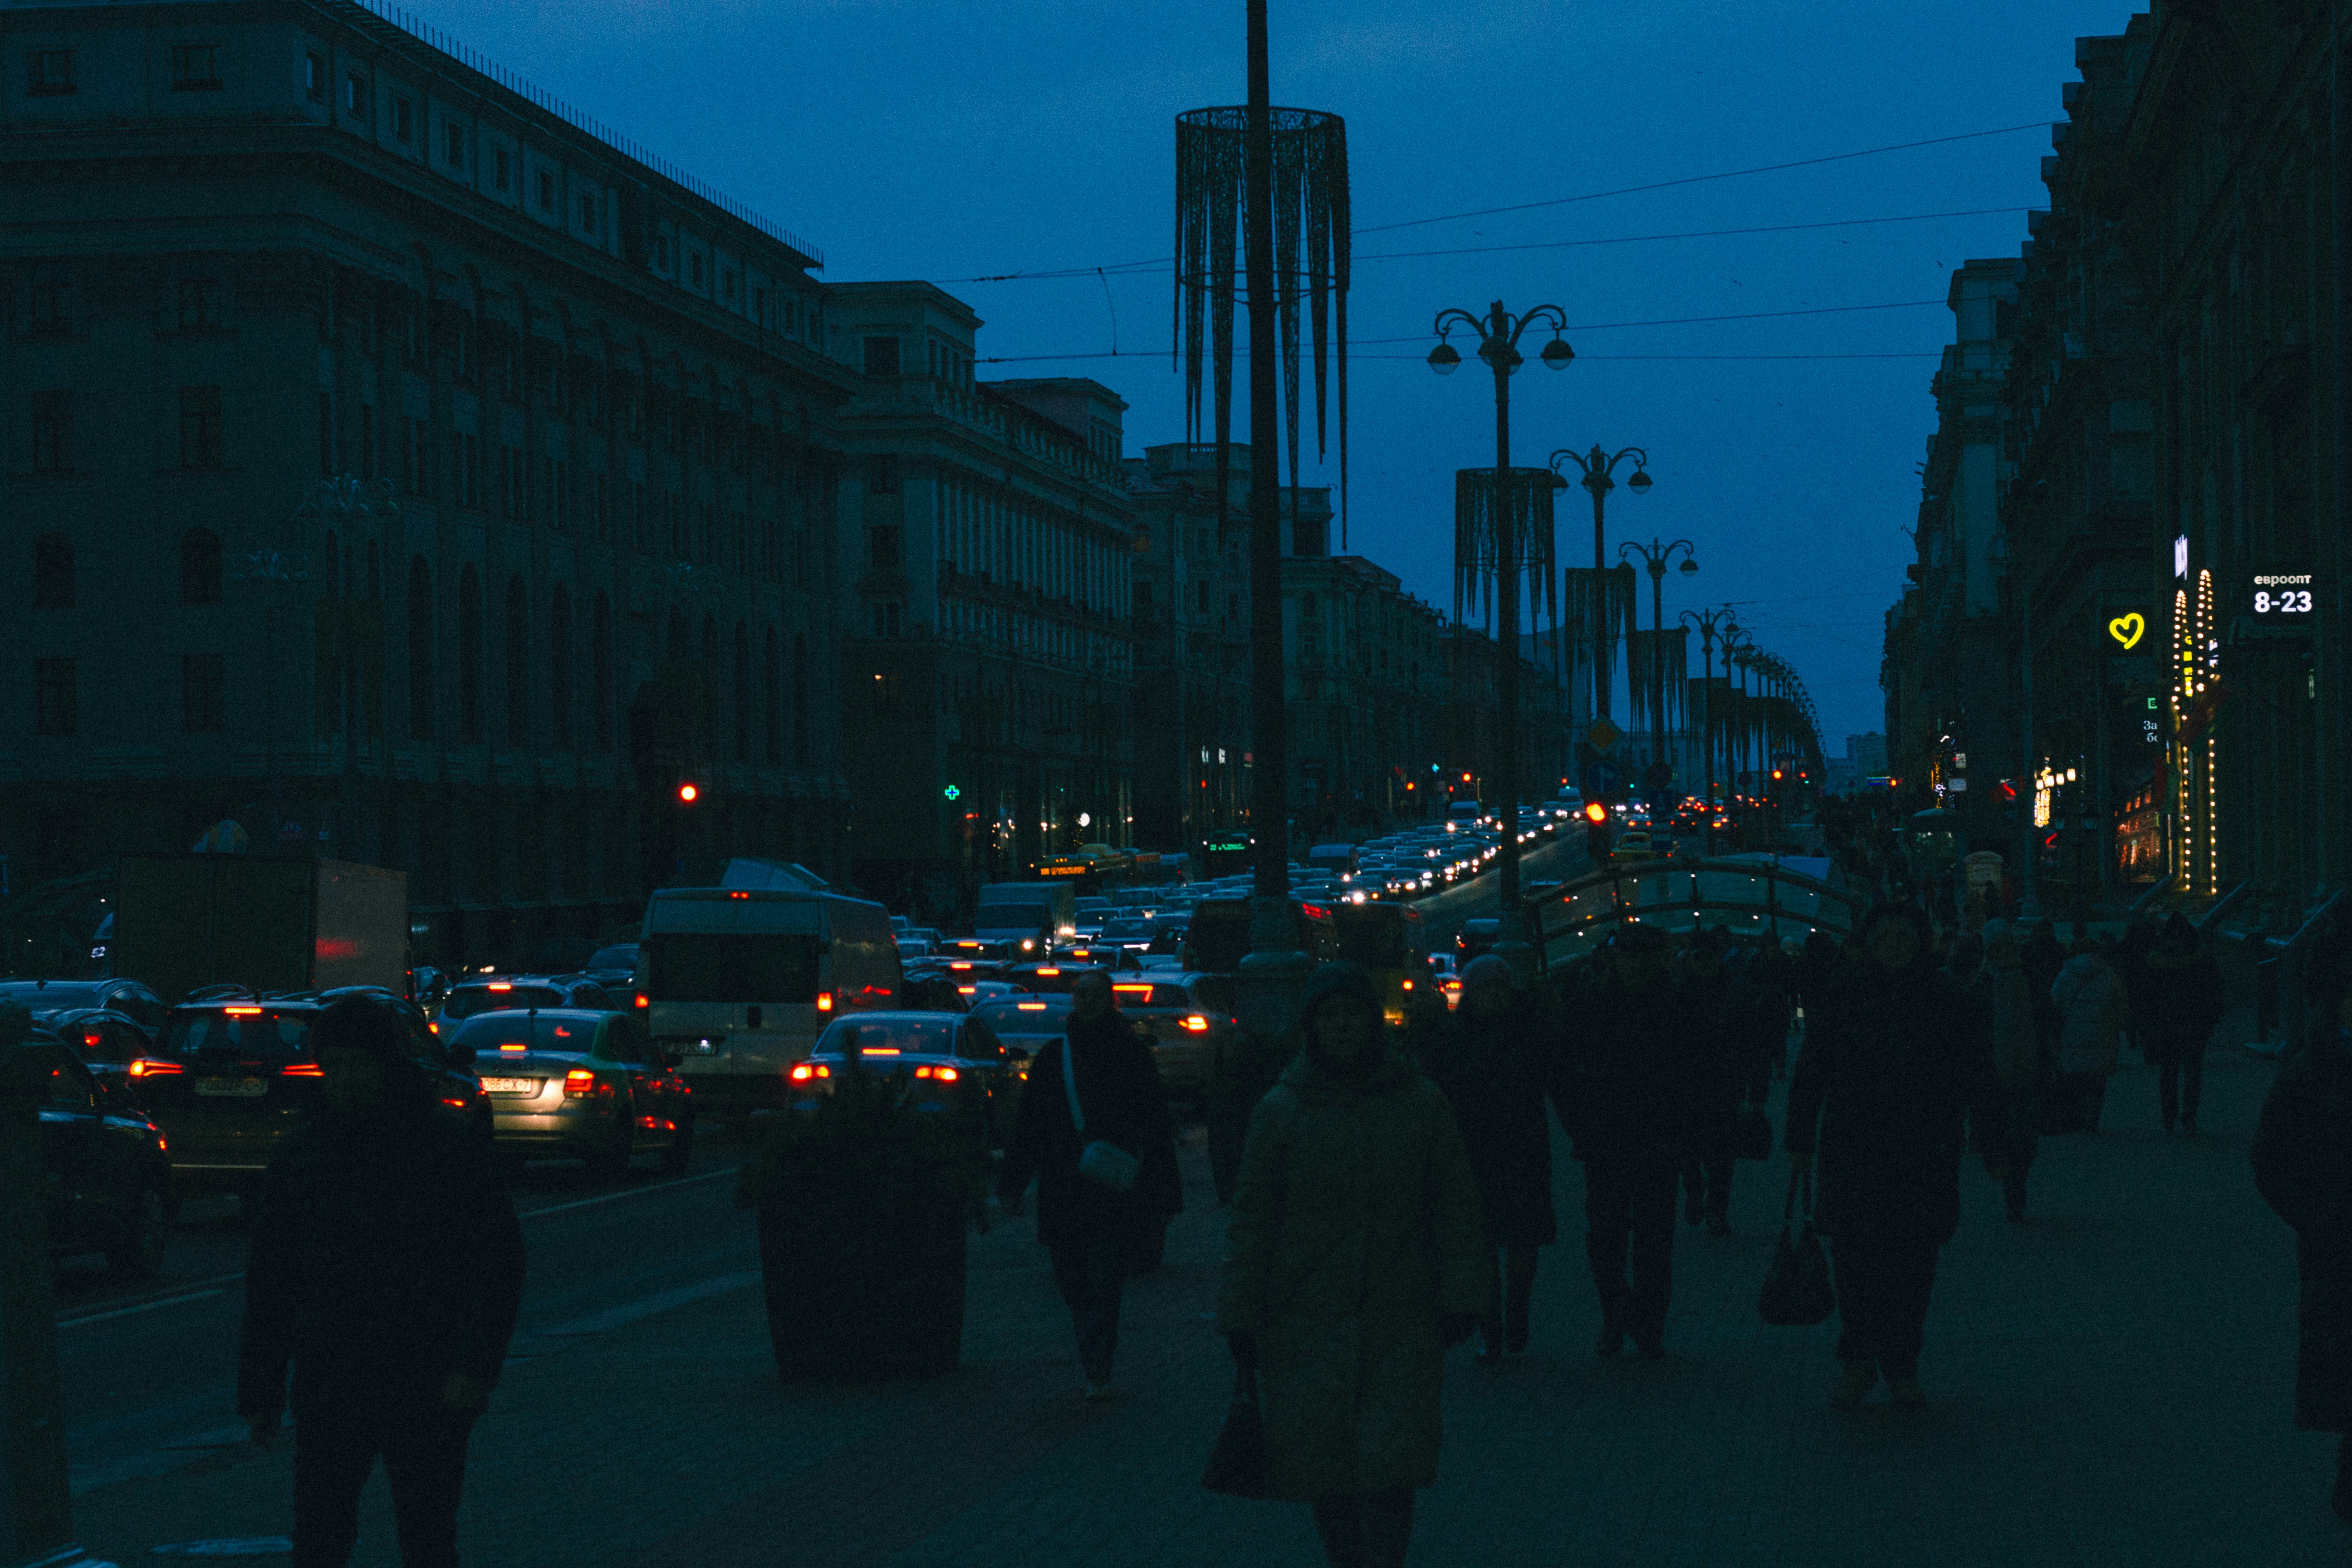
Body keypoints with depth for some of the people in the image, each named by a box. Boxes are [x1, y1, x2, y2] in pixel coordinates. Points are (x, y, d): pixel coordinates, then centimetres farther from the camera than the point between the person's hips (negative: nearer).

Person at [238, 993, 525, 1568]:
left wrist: (474, 1366, -16)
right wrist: (260, 1392, 8)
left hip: (427, 1391, -2)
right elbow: (269, 1279, 11)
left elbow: (497, 1262, -6)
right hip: (327, 1386, 2)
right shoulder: (302, 1155, 6)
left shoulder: (452, 1145, -3)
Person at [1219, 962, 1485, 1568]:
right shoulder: (1280, 1111, 1)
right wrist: (1240, 1322, 2)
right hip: (1307, 1323, 1)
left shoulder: (1421, 1103, 2)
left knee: (1390, 1469, -9)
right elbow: (1252, 1220, 4)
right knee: (1324, 1471, 3)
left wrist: (1460, 1300, 1)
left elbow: (1455, 1211, 6)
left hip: (1400, 1324, 0)